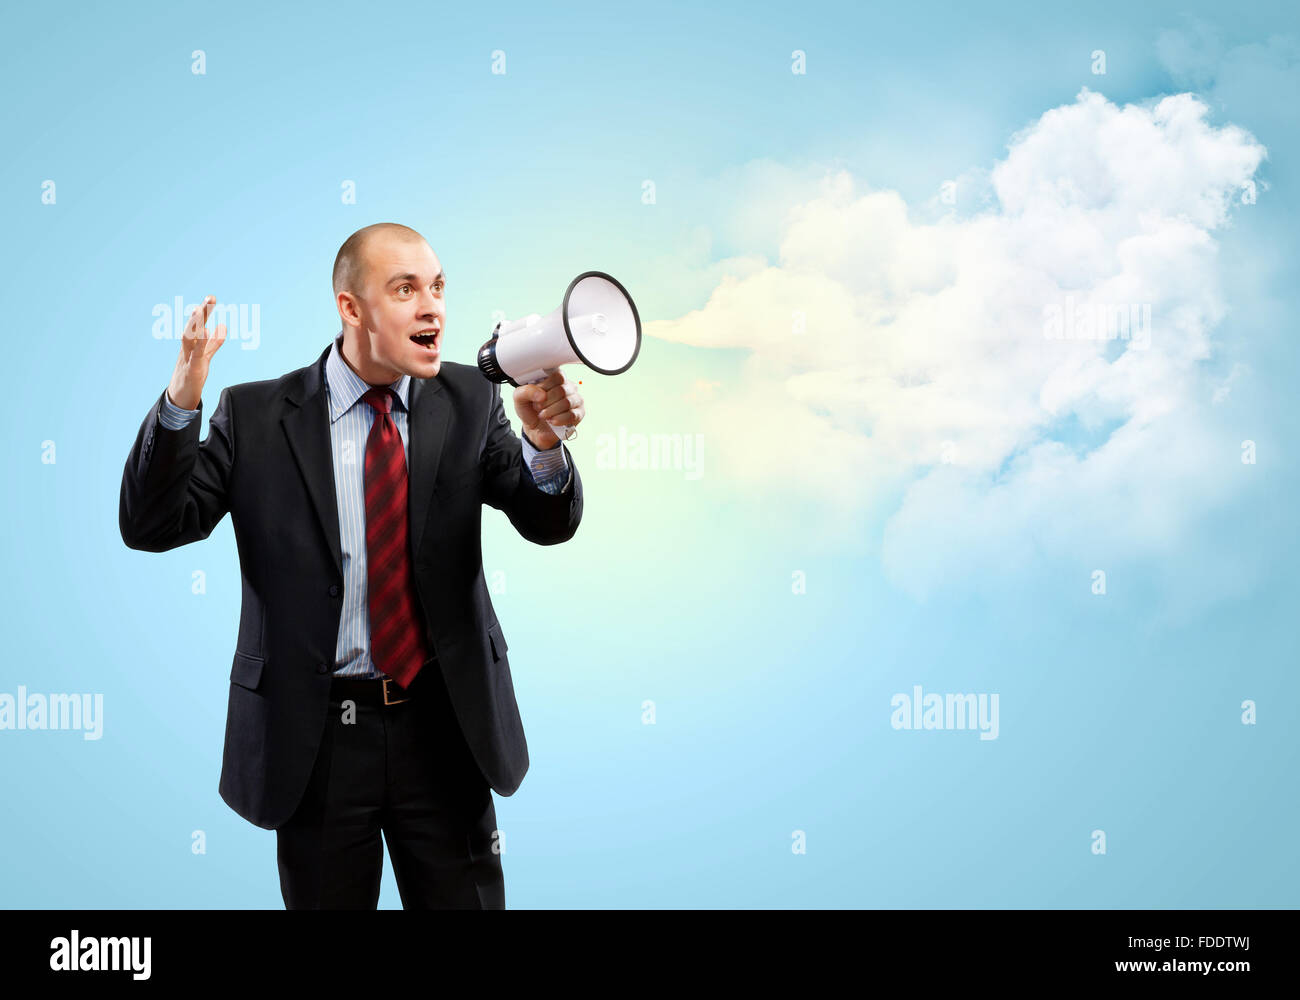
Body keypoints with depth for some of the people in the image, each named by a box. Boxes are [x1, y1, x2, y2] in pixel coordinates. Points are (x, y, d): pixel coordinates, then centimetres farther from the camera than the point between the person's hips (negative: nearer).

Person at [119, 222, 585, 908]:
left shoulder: (469, 402, 3)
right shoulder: (256, 416, -2)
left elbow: (549, 524, -6)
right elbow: (149, 527, -6)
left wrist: (544, 443, -28)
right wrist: (181, 402, -21)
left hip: (445, 724, 2)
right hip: (315, 736, -1)